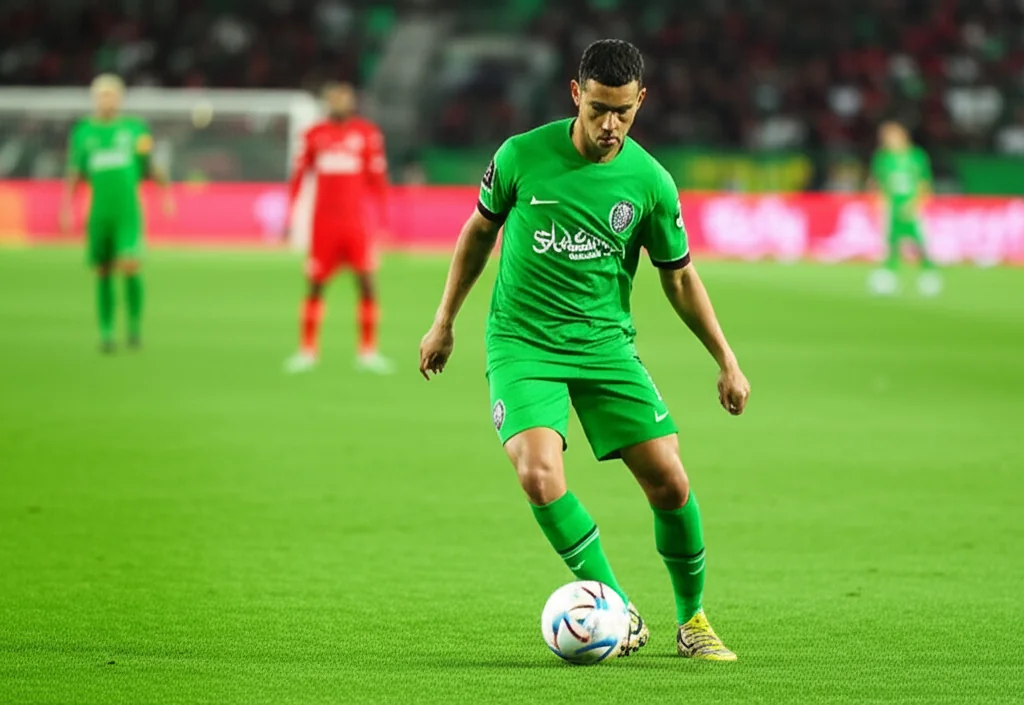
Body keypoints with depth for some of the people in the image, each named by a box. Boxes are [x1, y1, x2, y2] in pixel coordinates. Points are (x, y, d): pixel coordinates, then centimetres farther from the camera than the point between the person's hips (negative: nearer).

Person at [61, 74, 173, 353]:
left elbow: (150, 168, 13)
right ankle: (106, 332, 15)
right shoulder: (82, 132, 8)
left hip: (128, 211, -1)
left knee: (130, 267, -15)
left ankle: (135, 321, 6)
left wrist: (166, 190, -2)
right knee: (103, 273, 4)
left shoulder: (136, 129, 7)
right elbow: (74, 174, 11)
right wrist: (66, 206, 2)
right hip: (99, 212, 1)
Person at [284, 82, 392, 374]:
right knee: (314, 284, 3)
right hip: (323, 221, 1)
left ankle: (368, 352, 3)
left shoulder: (367, 133, 1)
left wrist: (383, 217, -1)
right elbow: (298, 176, 10)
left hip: (357, 221, -1)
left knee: (366, 281, -4)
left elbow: (377, 178, 2)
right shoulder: (314, 135, 5)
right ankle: (307, 350, 11)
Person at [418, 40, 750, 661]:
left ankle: (693, 620, 17)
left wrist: (727, 362, 7)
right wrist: (445, 323, 14)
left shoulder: (650, 182, -5)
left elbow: (679, 277, 8)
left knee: (670, 482, -6)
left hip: (606, 342, 2)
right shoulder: (521, 156, -8)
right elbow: (479, 231, 9)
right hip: (522, 343, -2)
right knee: (539, 475, -24)